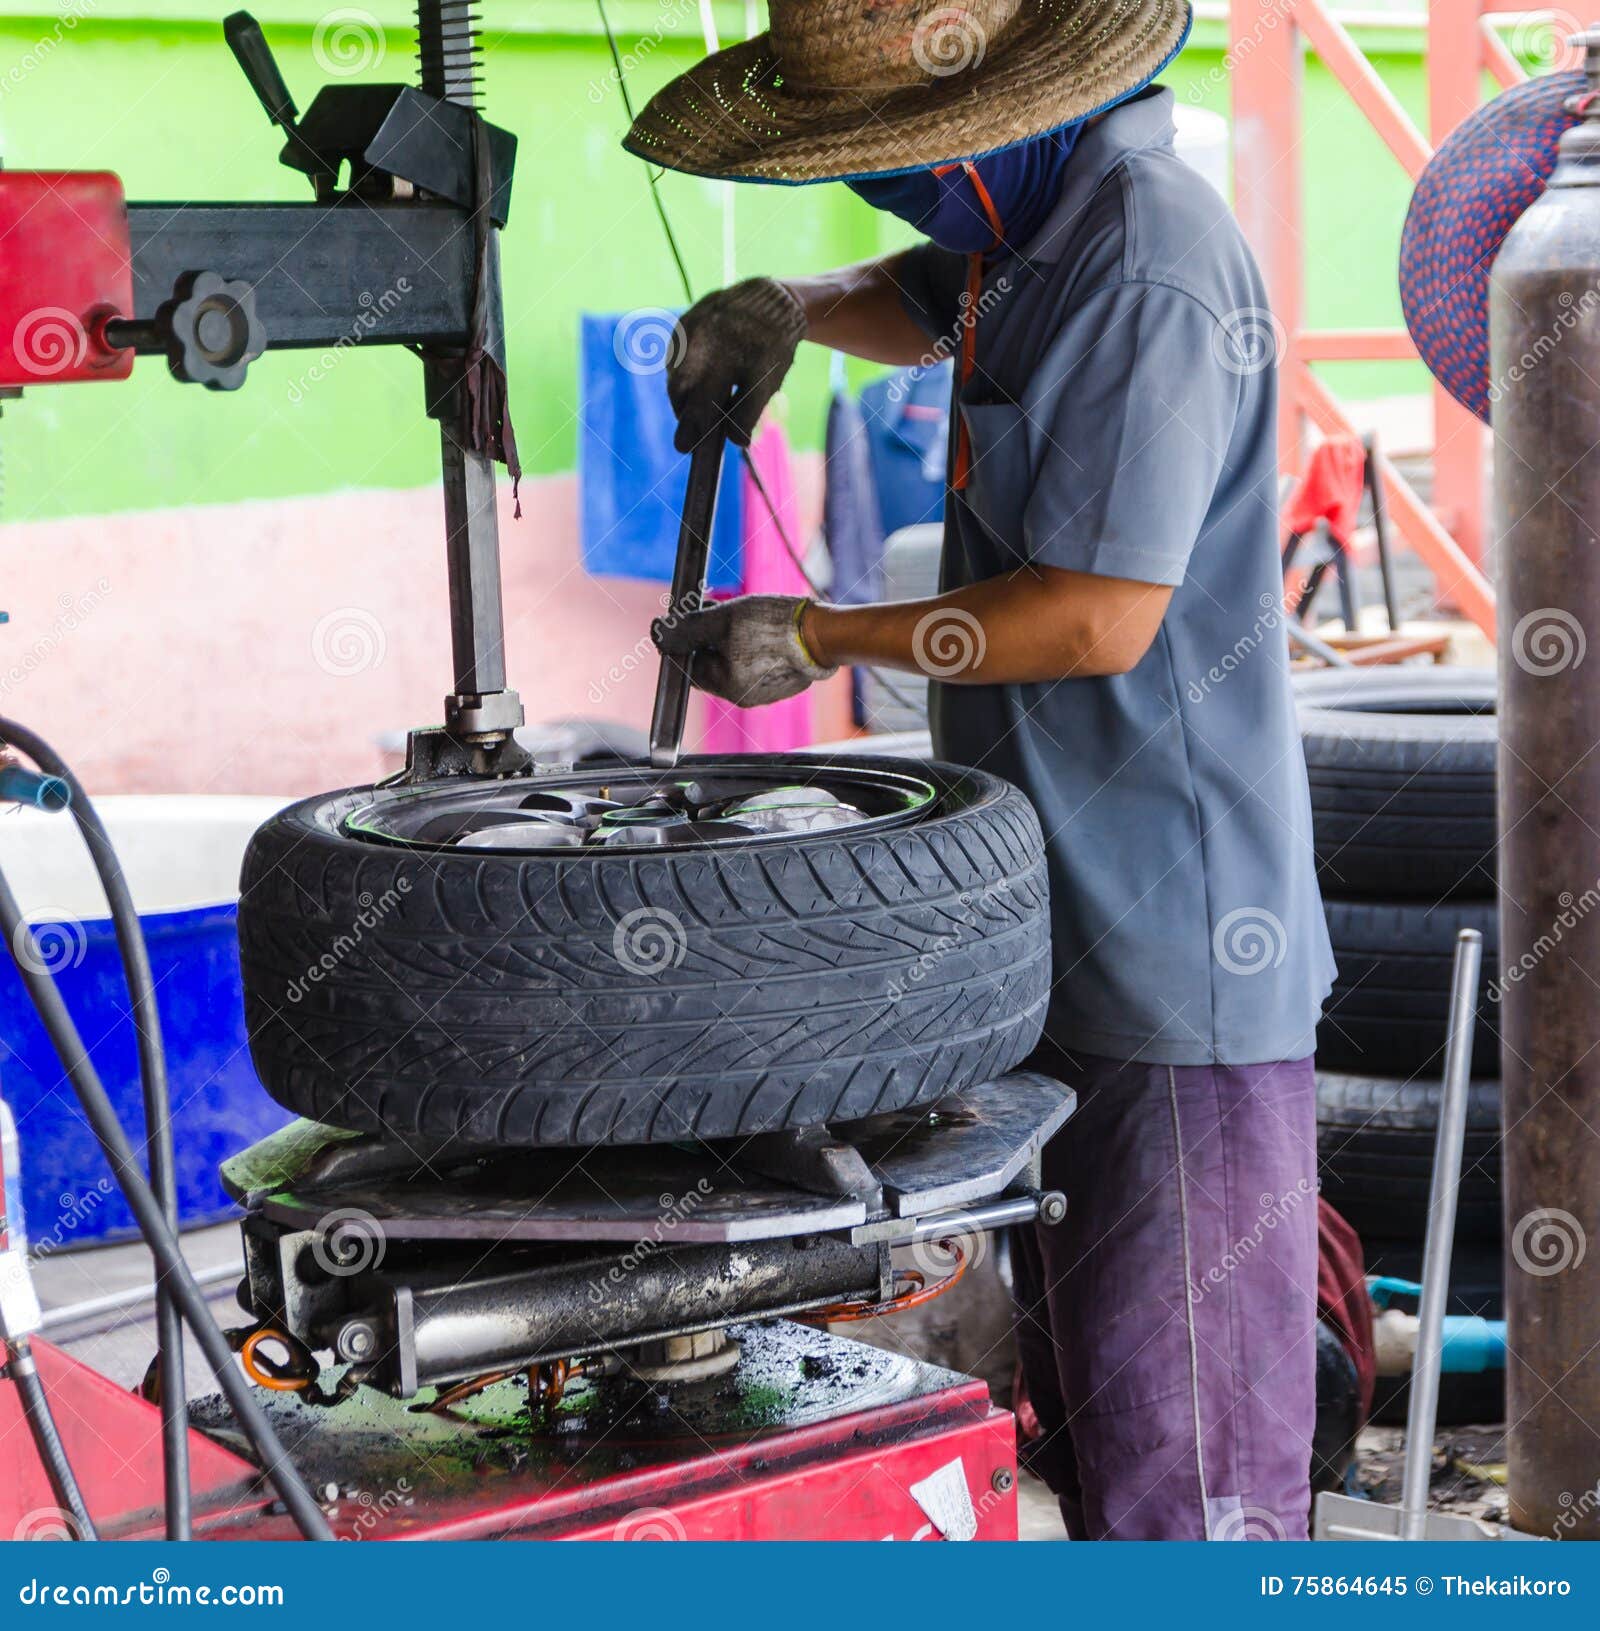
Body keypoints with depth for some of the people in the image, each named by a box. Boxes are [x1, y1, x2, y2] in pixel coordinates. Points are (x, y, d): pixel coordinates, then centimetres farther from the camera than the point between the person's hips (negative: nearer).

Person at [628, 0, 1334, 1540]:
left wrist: (825, 639, -13)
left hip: (1167, 944, -10)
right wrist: (785, 307, 10)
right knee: (1076, 1403, 19)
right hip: (1061, 919, 10)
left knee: (1180, 1458, -3)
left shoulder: (1149, 270, -20)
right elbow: (932, 304, 32)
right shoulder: (1040, 221, 10)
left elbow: (1100, 614, -23)